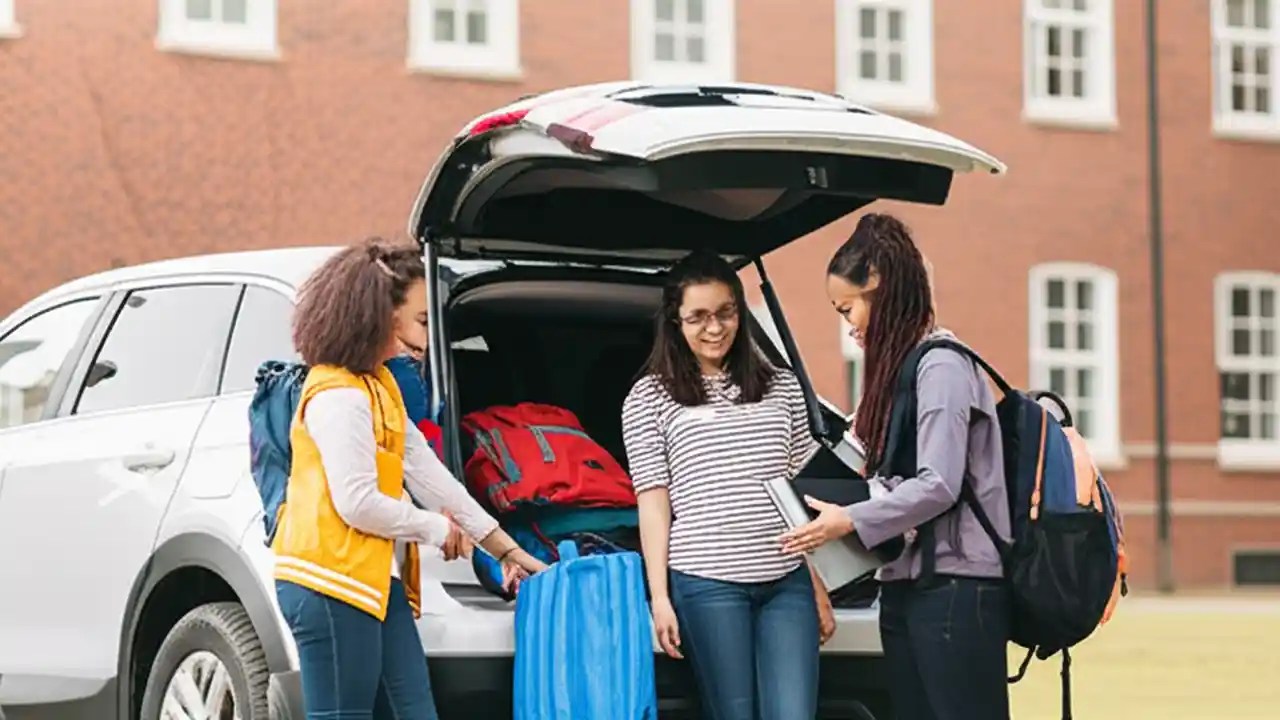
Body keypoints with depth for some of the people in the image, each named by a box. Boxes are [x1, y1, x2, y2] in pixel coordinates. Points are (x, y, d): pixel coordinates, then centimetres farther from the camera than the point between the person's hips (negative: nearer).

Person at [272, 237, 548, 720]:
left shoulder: (379, 385, 17)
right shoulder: (338, 395, -14)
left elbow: (427, 472, 18)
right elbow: (358, 503, -19)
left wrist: (506, 549, 19)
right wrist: (436, 528, -3)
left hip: (379, 583, 10)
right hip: (331, 587, -10)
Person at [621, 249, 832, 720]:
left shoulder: (782, 387, 15)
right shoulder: (650, 397, 7)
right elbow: (654, 504, 3)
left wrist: (821, 587, 11)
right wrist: (659, 597, -3)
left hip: (787, 581, 3)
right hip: (707, 583, -2)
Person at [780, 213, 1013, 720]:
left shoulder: (941, 365, -10)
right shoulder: (899, 366, 16)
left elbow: (938, 486, -17)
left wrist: (850, 521, -13)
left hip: (954, 587, -9)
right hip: (906, 585, 9)